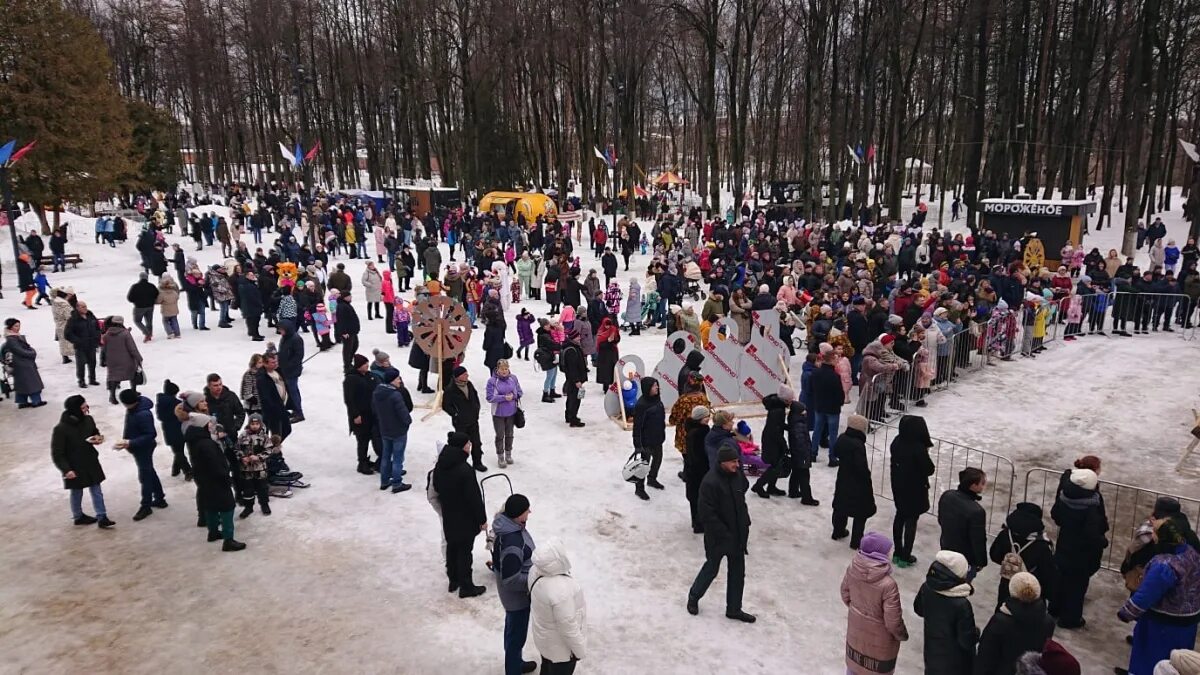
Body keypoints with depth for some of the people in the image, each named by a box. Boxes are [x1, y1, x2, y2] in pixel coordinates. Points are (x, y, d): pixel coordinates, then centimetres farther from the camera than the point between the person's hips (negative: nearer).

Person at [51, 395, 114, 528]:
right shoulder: (60, 429, -24)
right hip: (74, 467, -4)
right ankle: (78, 517, 37)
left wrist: (98, 438, -9)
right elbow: (57, 453, -18)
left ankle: (102, 518, 15)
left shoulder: (88, 420, -7)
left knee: (96, 491, 7)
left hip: (91, 463, 4)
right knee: (77, 493, 16)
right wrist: (66, 470, -21)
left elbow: (95, 432, 14)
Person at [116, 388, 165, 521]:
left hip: (144, 448, -9)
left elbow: (151, 435, -28)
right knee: (150, 473, 20)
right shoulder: (132, 408, -4)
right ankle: (160, 499, 33)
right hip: (138, 447, 9)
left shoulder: (143, 414, -31)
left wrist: (130, 443, -30)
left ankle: (146, 506, 17)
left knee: (145, 476, 3)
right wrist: (126, 440, 4)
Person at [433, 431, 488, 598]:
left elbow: (437, 487, 10)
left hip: (448, 517, 7)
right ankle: (466, 587, 16)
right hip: (465, 518, -7)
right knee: (464, 551, 5)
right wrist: (482, 519, -12)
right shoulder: (464, 470, -29)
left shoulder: (440, 466, -5)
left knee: (452, 547, 20)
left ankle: (453, 580, 35)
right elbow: (474, 497, -23)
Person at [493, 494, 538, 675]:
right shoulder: (512, 544, -39)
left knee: (513, 629, 29)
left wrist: (534, 568, 14)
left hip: (515, 594, 9)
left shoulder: (508, 523, -10)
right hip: (517, 595, -9)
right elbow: (512, 580, -30)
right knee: (517, 635, 13)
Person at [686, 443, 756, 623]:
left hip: (738, 534, 7)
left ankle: (734, 609, 30)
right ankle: (694, 597, 37)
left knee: (737, 571, 14)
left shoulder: (737, 475, -5)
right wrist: (725, 534, -21)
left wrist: (744, 525, 13)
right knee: (712, 568, 12)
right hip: (718, 537, -6)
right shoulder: (710, 482, -26)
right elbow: (706, 514, -25)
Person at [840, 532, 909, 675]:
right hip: (879, 639, -5)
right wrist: (902, 635, -3)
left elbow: (846, 596, -1)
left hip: (856, 631, 5)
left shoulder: (852, 569, -19)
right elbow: (893, 622, -24)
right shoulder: (887, 585, -36)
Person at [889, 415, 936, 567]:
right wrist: (925, 454, -4)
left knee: (900, 517, 19)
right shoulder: (919, 448, -28)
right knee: (911, 521, 8)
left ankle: (898, 553, 30)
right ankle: (905, 557, 17)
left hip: (898, 486, 6)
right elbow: (929, 470, -17)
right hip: (914, 490, -6)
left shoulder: (897, 441, -8)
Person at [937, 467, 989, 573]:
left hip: (946, 550, 6)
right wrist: (981, 562, -7)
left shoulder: (946, 496, -13)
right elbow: (978, 540, -23)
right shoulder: (976, 511, -35)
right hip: (966, 559, -6)